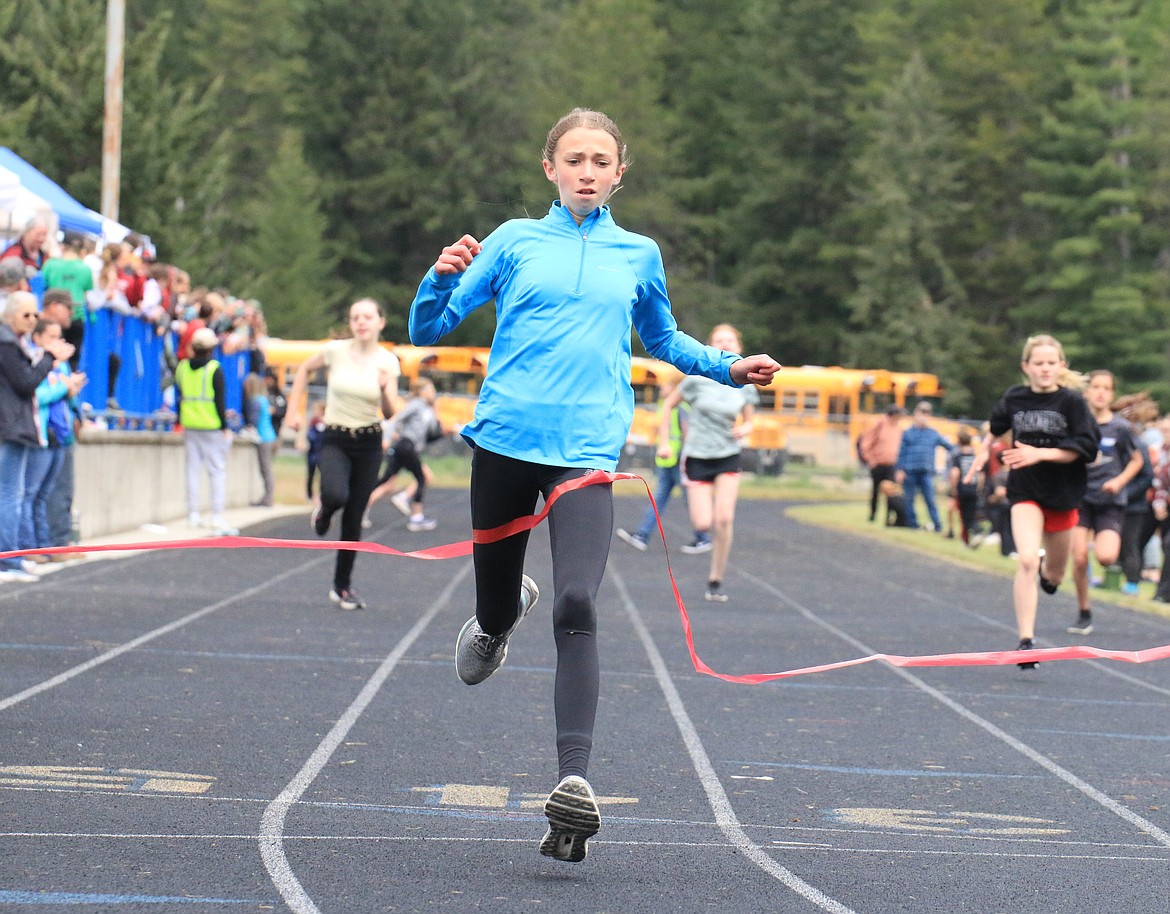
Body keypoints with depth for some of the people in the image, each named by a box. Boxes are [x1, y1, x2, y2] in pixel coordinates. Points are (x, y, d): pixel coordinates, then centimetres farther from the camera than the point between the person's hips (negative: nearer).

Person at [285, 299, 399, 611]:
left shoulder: (388, 361, -4)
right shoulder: (335, 351, -7)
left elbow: (389, 413, -7)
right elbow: (304, 369, 11)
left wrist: (384, 389, -28)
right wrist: (293, 410, 5)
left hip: (369, 443, 2)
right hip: (335, 439, -2)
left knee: (354, 518, 5)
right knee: (336, 495, -31)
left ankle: (343, 586, 19)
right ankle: (323, 511, 8)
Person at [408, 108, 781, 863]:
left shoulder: (639, 255, 13)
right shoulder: (515, 241, 9)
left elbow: (664, 340, 31)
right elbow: (428, 331, 7)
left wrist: (728, 367, 15)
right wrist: (444, 276, -13)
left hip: (585, 449, -1)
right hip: (505, 438, 1)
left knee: (577, 607, -21)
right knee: (493, 606, 11)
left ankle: (575, 781, -25)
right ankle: (502, 615, 52)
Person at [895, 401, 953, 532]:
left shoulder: (933, 434, 9)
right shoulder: (908, 433, 6)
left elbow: (948, 446, 19)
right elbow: (901, 452, 4)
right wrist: (900, 470, -2)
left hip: (926, 472, 0)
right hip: (910, 471, 0)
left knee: (930, 499, -5)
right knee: (910, 500, 3)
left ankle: (937, 525, -5)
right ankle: (913, 524, 11)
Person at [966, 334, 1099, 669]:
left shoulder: (1072, 401, -11)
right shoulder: (1015, 398, -2)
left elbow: (1084, 448, -16)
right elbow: (997, 425, 21)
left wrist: (1038, 454, -24)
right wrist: (984, 451, 25)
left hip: (1062, 493, 0)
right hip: (1025, 492, 0)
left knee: (1053, 575, 15)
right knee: (1027, 562, -21)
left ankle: (1048, 573, 55)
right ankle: (1026, 640, -21)